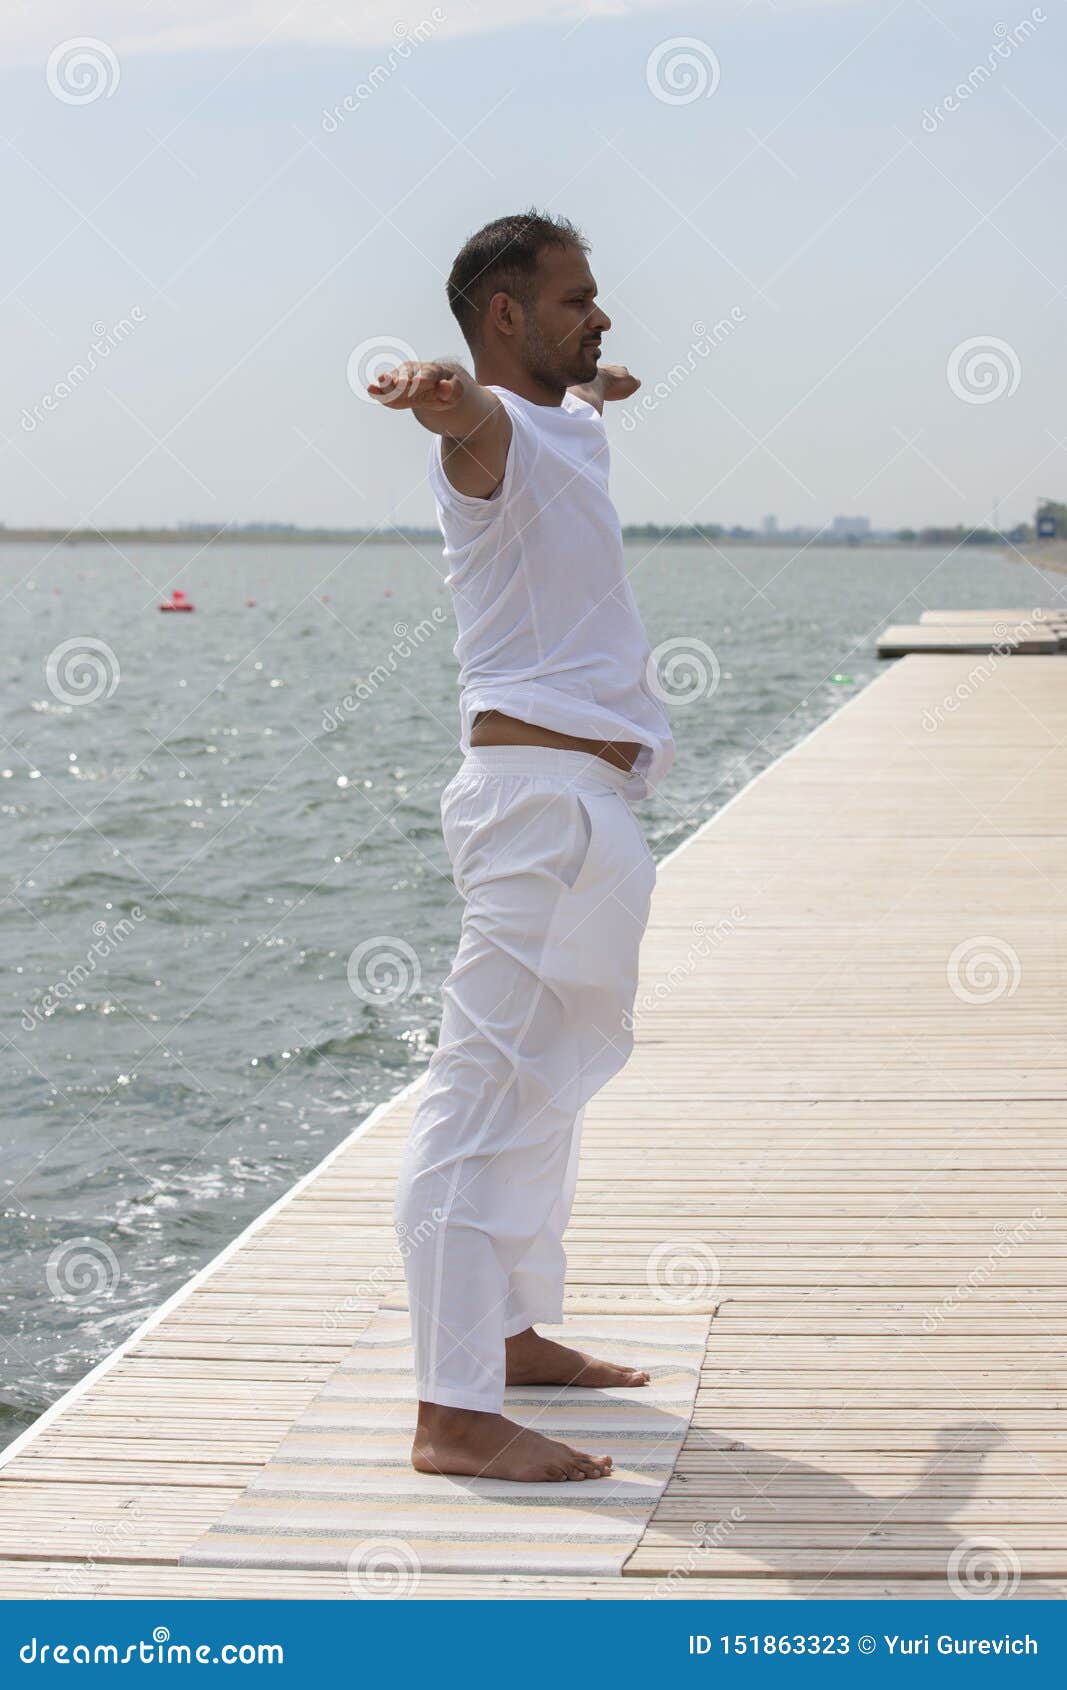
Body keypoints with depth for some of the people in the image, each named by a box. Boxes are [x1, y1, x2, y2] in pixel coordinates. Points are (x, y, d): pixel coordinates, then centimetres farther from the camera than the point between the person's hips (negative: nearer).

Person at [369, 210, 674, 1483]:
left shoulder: (566, 426, 19)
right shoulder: (497, 430, -11)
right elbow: (472, 417, -38)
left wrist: (601, 385, 68)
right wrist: (434, 390, -61)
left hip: (583, 795, 11)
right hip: (540, 792, -11)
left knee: (553, 1077, 19)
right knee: (493, 1086, -14)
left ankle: (517, 1333, 33)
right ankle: (455, 1416, -16)